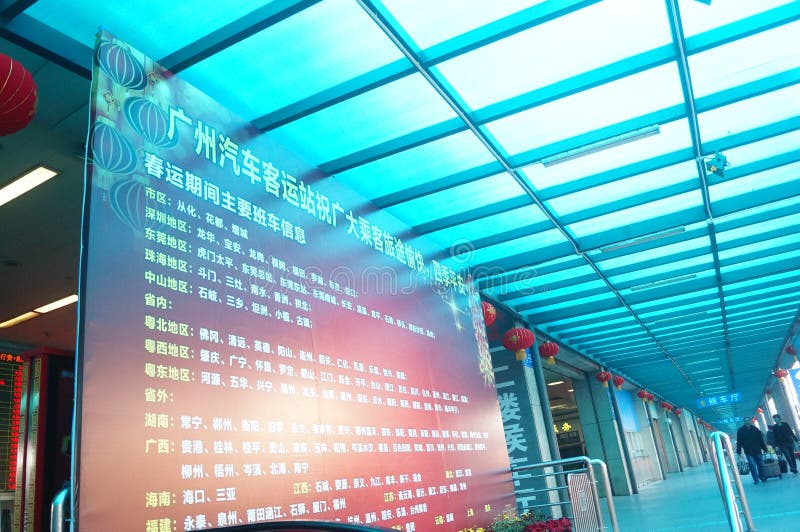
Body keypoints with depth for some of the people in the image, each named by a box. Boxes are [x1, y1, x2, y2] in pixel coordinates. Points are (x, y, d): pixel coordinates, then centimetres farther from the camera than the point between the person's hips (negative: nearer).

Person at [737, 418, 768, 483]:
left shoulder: (755, 429, 4)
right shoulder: (740, 431, -1)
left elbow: (761, 440, 8)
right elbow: (739, 442, -3)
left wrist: (764, 449, 5)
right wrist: (738, 452, -7)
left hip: (757, 451, 2)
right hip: (748, 452, -2)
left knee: (760, 464, 8)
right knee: (752, 465, -9)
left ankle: (762, 478, 24)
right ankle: (756, 479, -1)